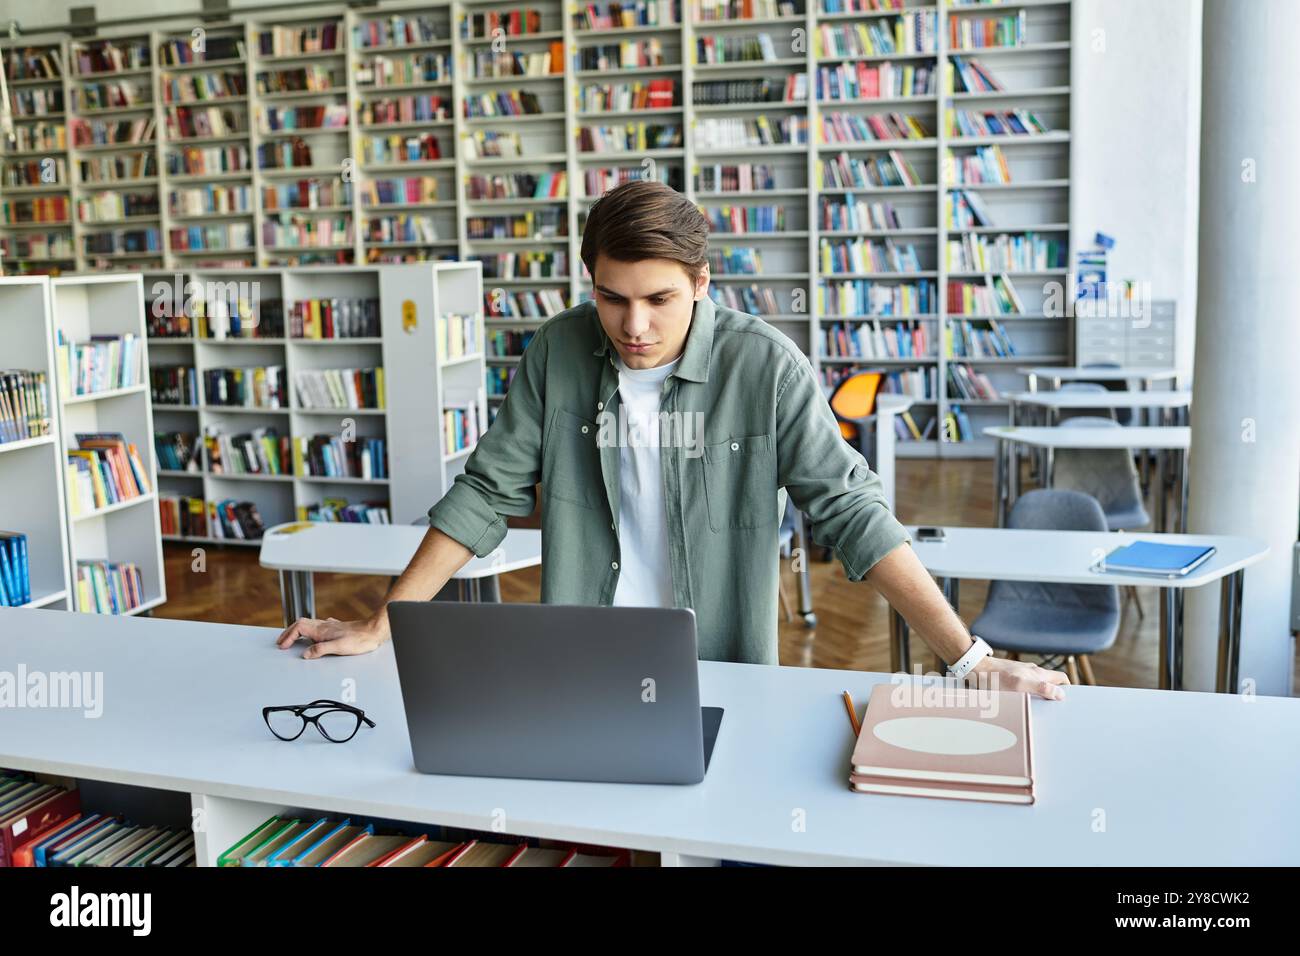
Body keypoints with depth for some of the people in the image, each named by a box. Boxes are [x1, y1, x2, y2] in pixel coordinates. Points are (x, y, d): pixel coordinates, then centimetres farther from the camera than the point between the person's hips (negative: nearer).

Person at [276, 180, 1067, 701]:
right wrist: (380, 628, -1)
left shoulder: (765, 366, -13)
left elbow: (851, 510, -13)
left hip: (721, 677, -1)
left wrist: (968, 656, -18)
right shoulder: (560, 351, -5)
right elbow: (488, 494, -1)